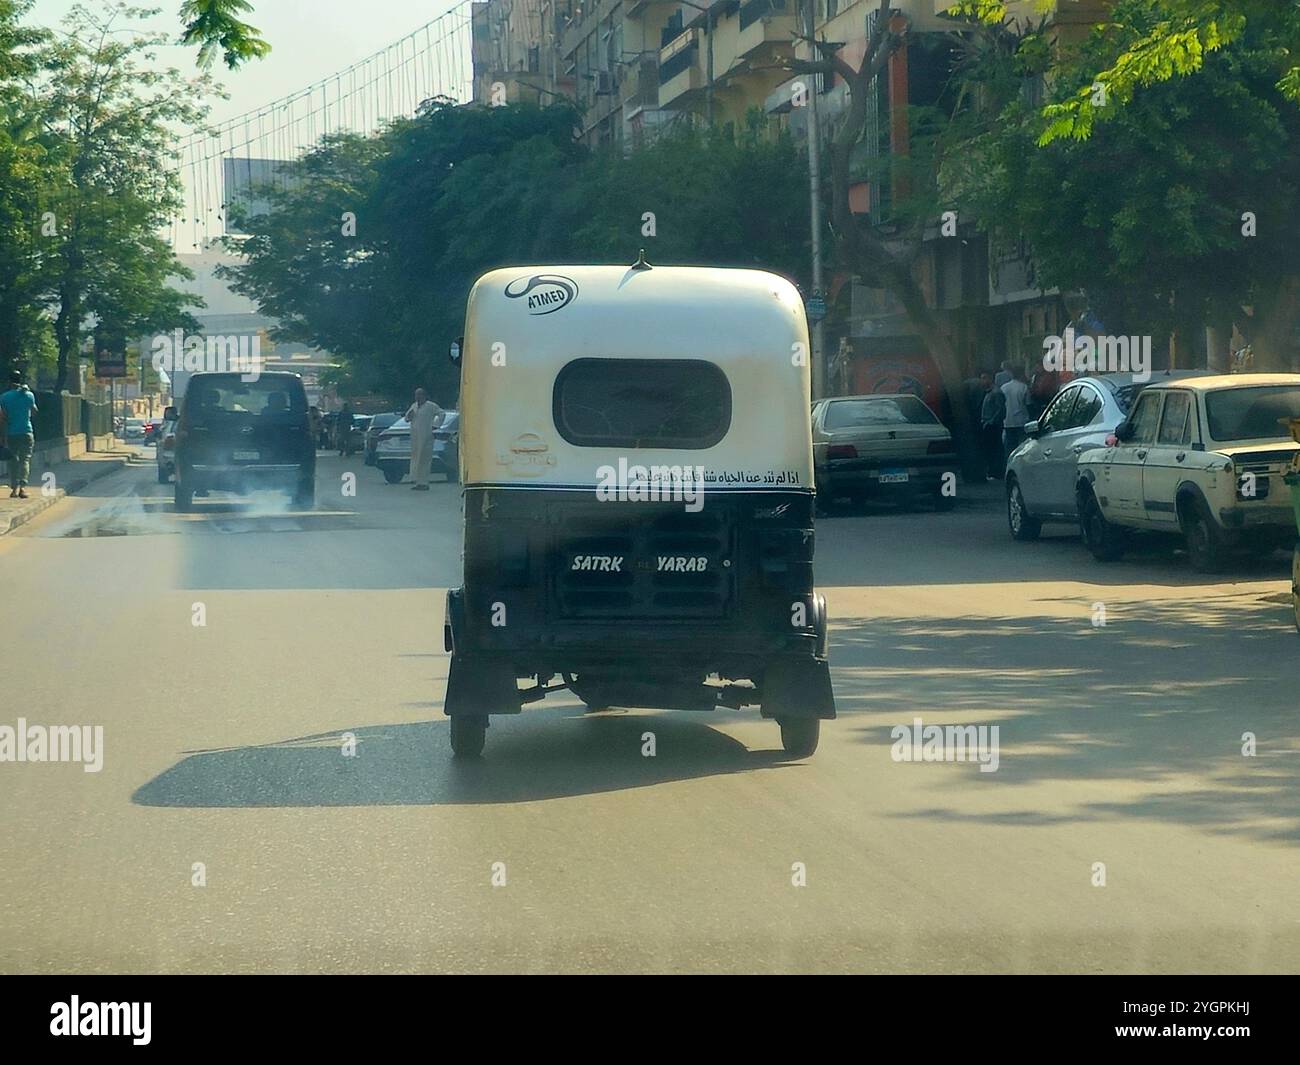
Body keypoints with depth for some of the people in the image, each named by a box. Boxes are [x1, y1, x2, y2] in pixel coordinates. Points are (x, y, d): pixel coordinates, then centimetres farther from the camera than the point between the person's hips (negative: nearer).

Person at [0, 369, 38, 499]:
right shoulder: (29, 395, 0)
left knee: (13, 460, 11)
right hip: (26, 432, 0)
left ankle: (14, 487, 6)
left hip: (11, 434, 0)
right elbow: (34, 411, 18)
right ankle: (23, 486, -18)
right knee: (25, 459, 0)